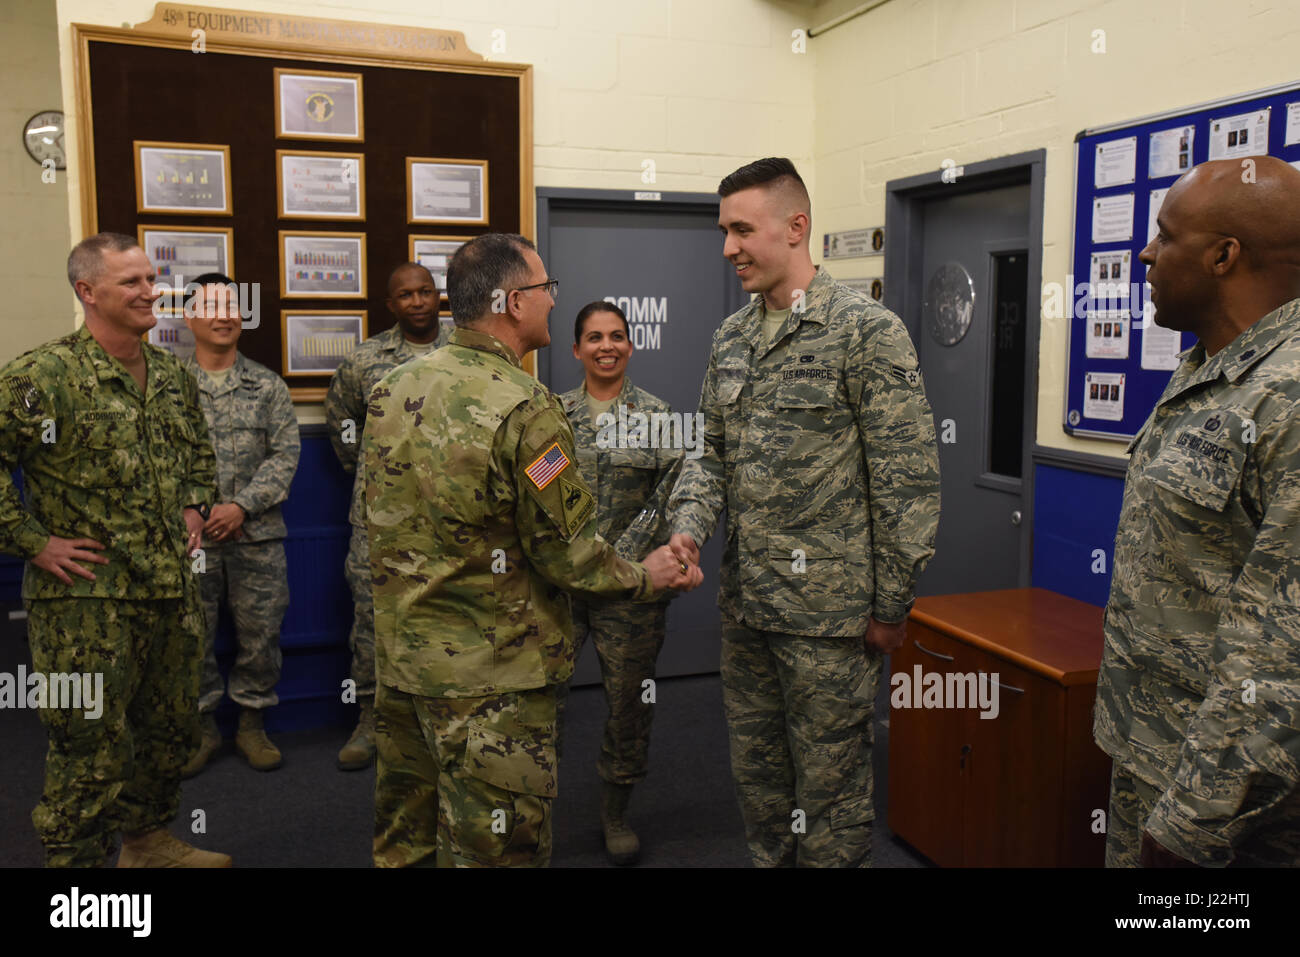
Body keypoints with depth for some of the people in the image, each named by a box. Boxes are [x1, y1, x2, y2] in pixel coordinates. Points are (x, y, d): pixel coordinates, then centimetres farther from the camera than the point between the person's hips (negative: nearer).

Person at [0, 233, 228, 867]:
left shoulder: (173, 375, 9)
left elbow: (199, 450, 26)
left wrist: (196, 506, 12)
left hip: (173, 592, 7)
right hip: (87, 600, -7)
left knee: (169, 730, 19)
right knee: (90, 749, 3)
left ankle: (149, 840, 40)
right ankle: (75, 858, 21)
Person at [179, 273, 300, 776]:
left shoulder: (267, 386, 6)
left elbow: (285, 454, 0)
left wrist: (243, 505, -11)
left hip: (257, 534, 1)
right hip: (189, 534, -1)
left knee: (260, 633, 6)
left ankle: (252, 723, 23)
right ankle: (201, 727, 23)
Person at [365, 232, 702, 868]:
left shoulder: (391, 390, 4)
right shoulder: (524, 409, -20)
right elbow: (566, 553, -16)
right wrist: (645, 577, 0)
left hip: (399, 659, 8)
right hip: (488, 678, -8)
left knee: (404, 840, 22)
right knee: (494, 850, 7)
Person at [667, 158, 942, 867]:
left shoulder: (868, 331, -11)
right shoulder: (730, 338, 9)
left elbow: (908, 480, -11)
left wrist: (891, 607, -10)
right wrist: (688, 525, -5)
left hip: (828, 610, -6)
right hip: (744, 602, 7)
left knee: (829, 783, 7)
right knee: (755, 772, 19)